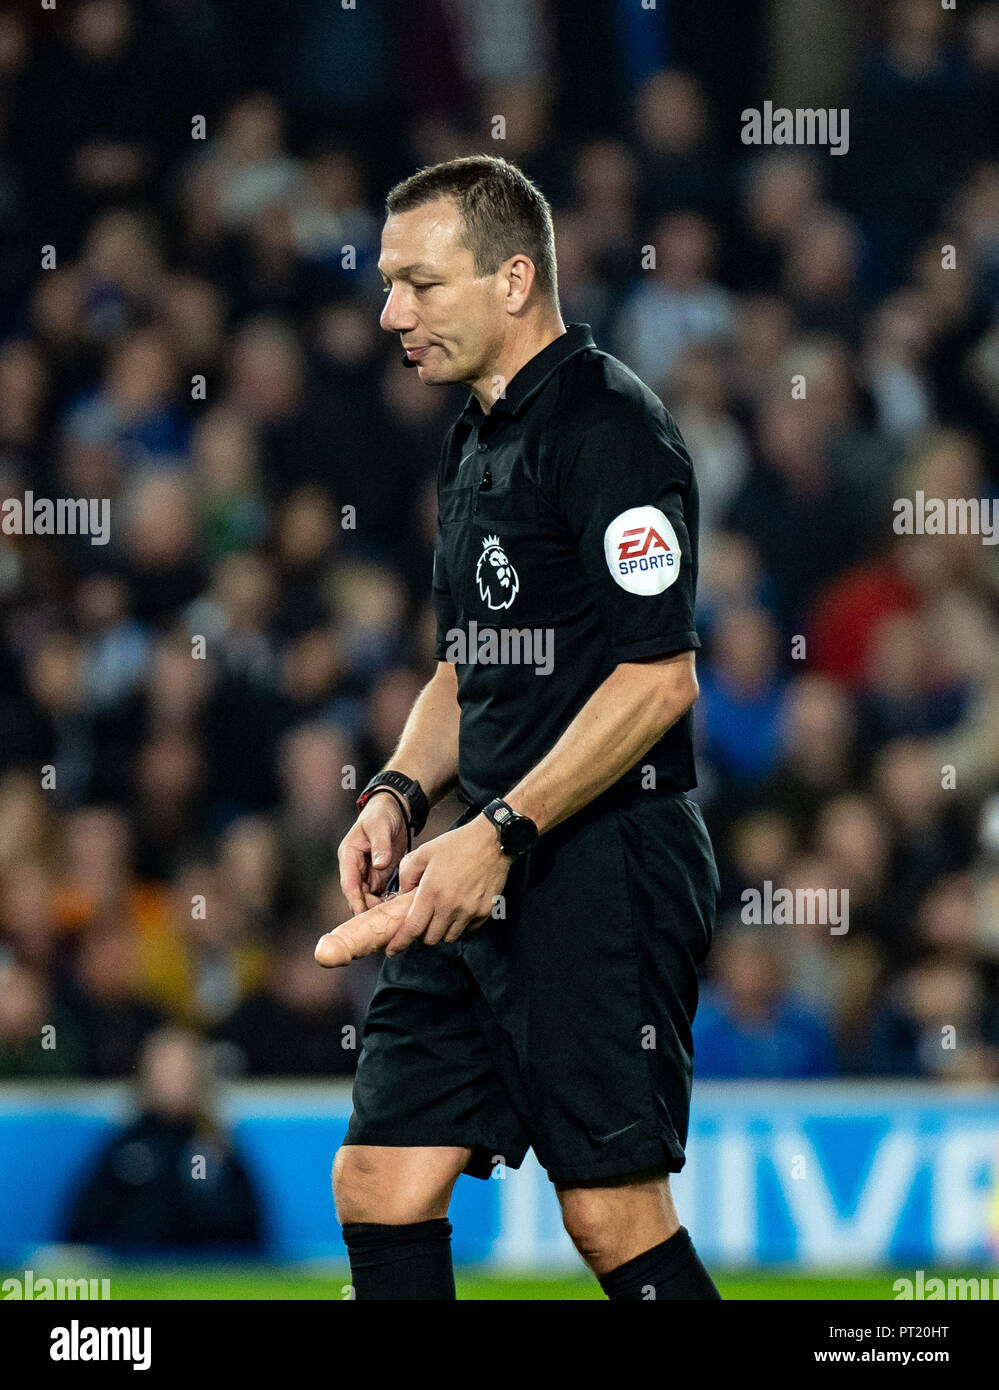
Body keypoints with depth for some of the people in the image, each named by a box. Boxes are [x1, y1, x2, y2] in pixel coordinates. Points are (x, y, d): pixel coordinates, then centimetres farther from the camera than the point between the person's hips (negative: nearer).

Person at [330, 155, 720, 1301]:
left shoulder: (606, 424, -11)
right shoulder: (476, 440, 18)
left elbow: (659, 677, -18)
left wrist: (503, 833, -19)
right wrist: (400, 795, 8)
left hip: (602, 871, -9)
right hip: (482, 875, 9)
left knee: (611, 1210, -7)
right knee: (380, 1182, 3)